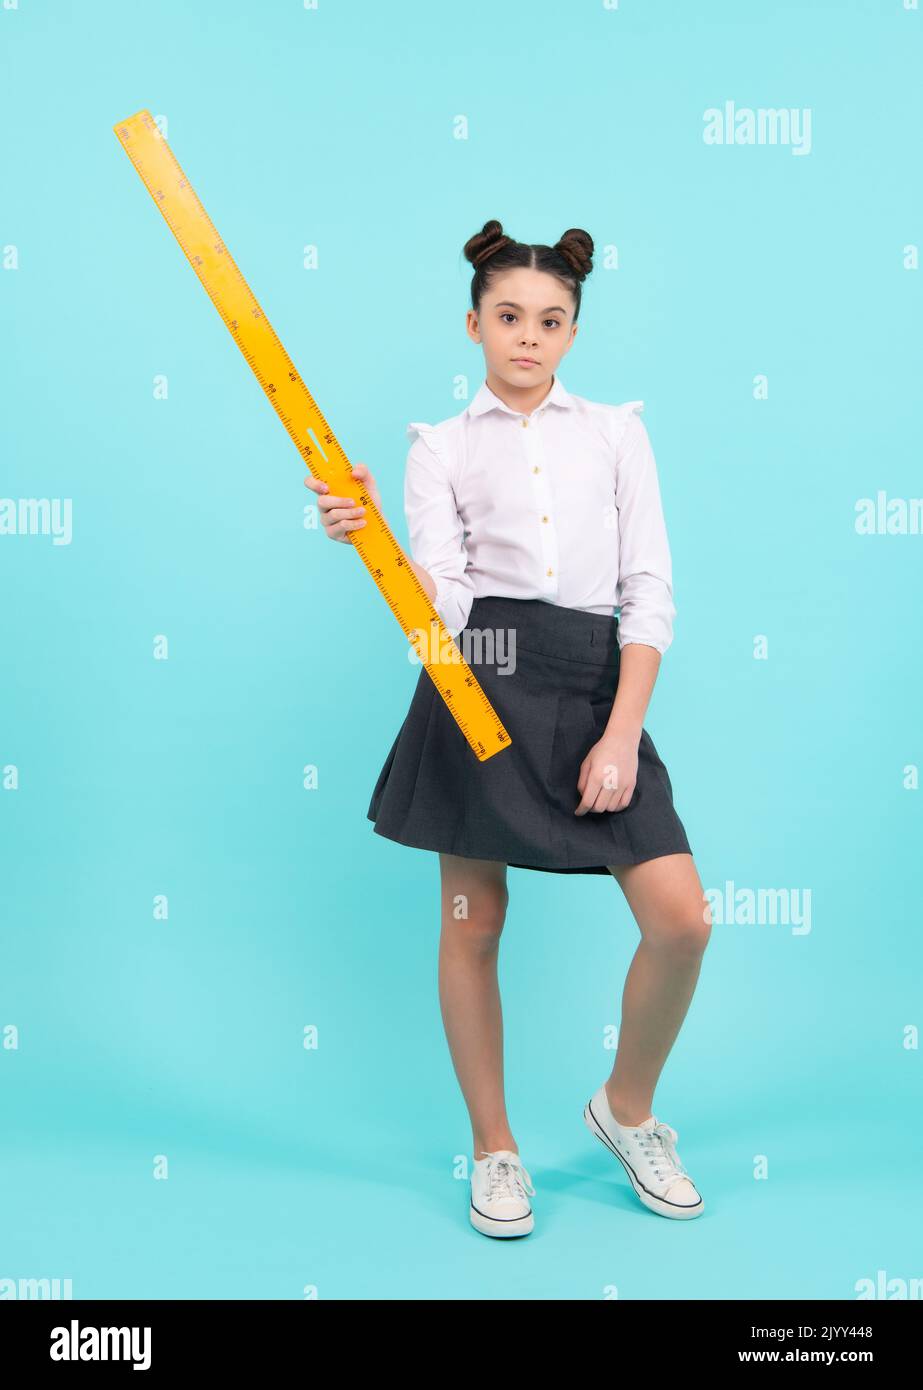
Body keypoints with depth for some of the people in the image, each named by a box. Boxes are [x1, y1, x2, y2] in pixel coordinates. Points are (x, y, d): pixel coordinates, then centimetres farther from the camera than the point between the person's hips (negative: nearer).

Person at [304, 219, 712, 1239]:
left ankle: (627, 1109, 20)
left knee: (683, 919, -7)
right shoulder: (441, 447, 9)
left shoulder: (616, 432, 12)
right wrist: (368, 537, -21)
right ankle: (493, 1148, 24)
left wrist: (622, 735, -6)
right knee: (473, 923, 4)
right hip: (479, 681, -1)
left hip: (597, 686, 2)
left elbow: (651, 593, 4)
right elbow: (442, 601, -3)